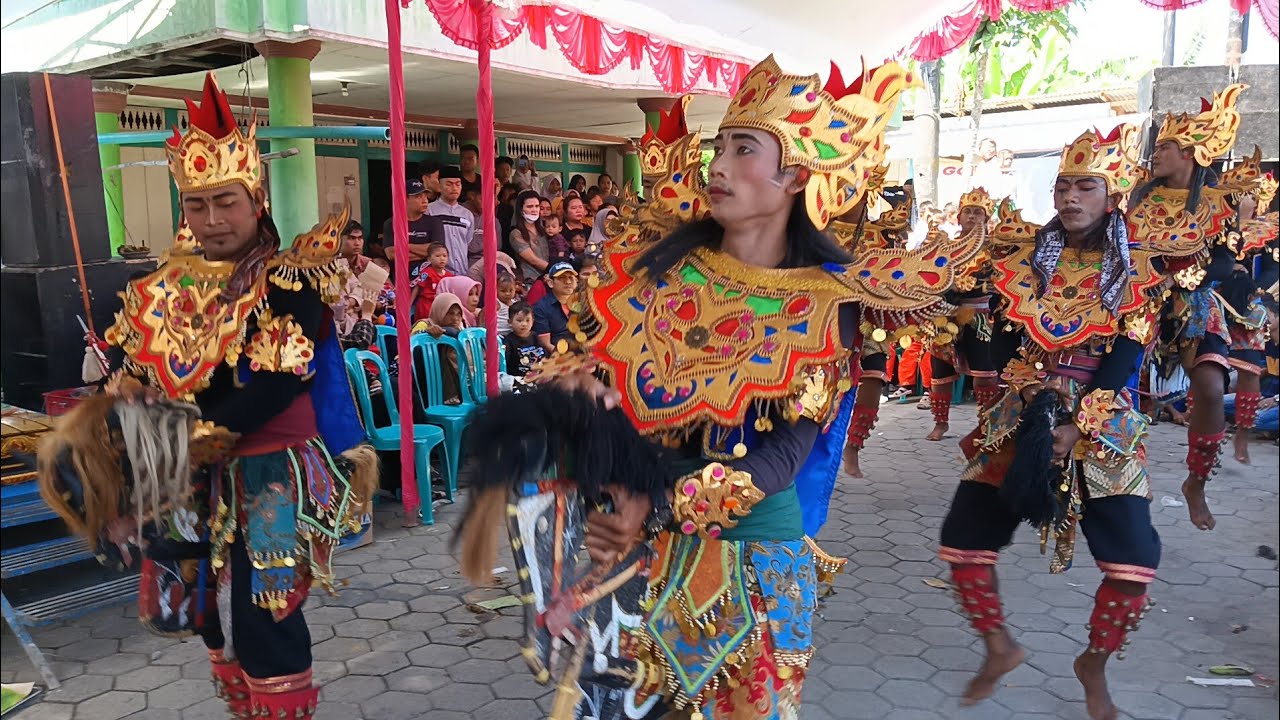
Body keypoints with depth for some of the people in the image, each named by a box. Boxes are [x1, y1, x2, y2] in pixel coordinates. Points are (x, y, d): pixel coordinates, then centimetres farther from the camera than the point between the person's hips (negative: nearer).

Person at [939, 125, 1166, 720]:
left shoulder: (1135, 269, 0)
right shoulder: (1026, 257, 5)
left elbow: (1125, 358, -7)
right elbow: (1003, 340, 1)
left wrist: (1077, 427, -17)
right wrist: (1036, 393, -15)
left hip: (1102, 426, -1)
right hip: (1024, 416, 2)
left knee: (1133, 562, -12)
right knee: (963, 540, -6)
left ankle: (1094, 665, 18)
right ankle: (1000, 647, 21)